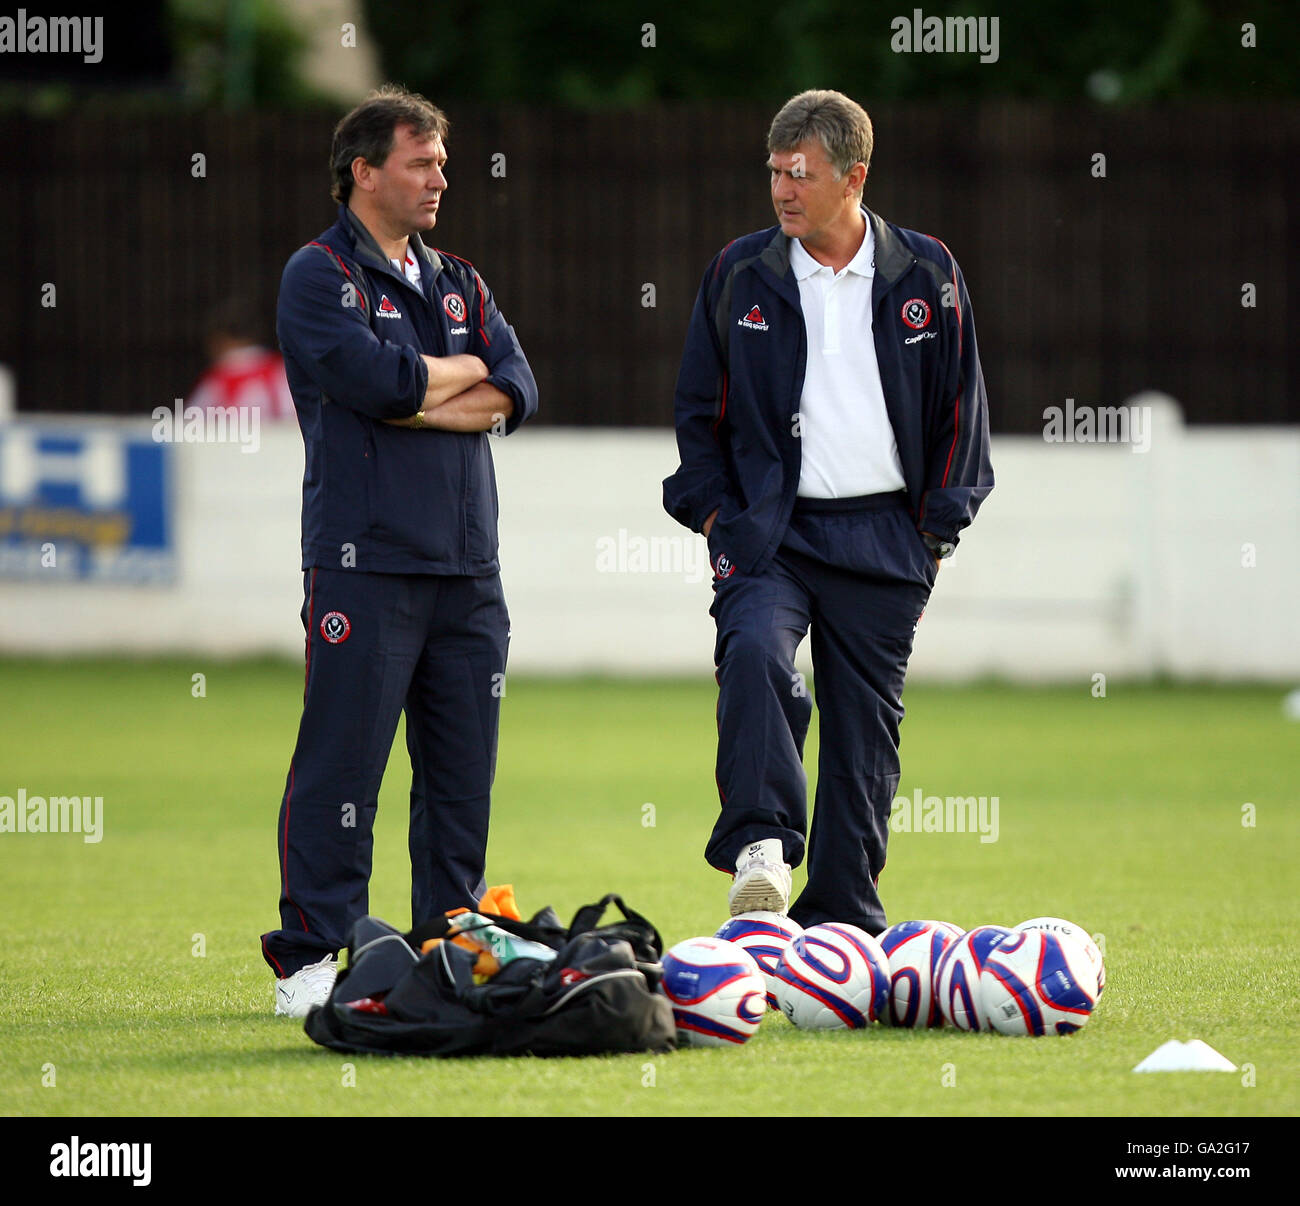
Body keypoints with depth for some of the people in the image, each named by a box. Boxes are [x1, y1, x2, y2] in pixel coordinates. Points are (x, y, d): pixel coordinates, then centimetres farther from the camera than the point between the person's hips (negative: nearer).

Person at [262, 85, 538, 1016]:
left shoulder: (459, 284, 19)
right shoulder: (319, 275, 0)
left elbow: (517, 392, 5)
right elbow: (375, 378, -16)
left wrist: (417, 400, -8)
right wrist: (465, 370, 1)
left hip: (467, 565, 6)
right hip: (366, 562, -6)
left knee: (463, 772, 6)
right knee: (342, 759, -8)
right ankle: (310, 957, -5)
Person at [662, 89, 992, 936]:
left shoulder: (926, 275, 4)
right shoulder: (740, 275, 5)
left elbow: (960, 412, 9)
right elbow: (699, 409, 11)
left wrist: (936, 530, 4)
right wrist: (714, 514, 1)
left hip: (882, 539, 0)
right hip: (769, 529, 0)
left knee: (865, 733, 2)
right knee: (754, 652, -30)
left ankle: (843, 921, 10)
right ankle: (760, 845, -29)